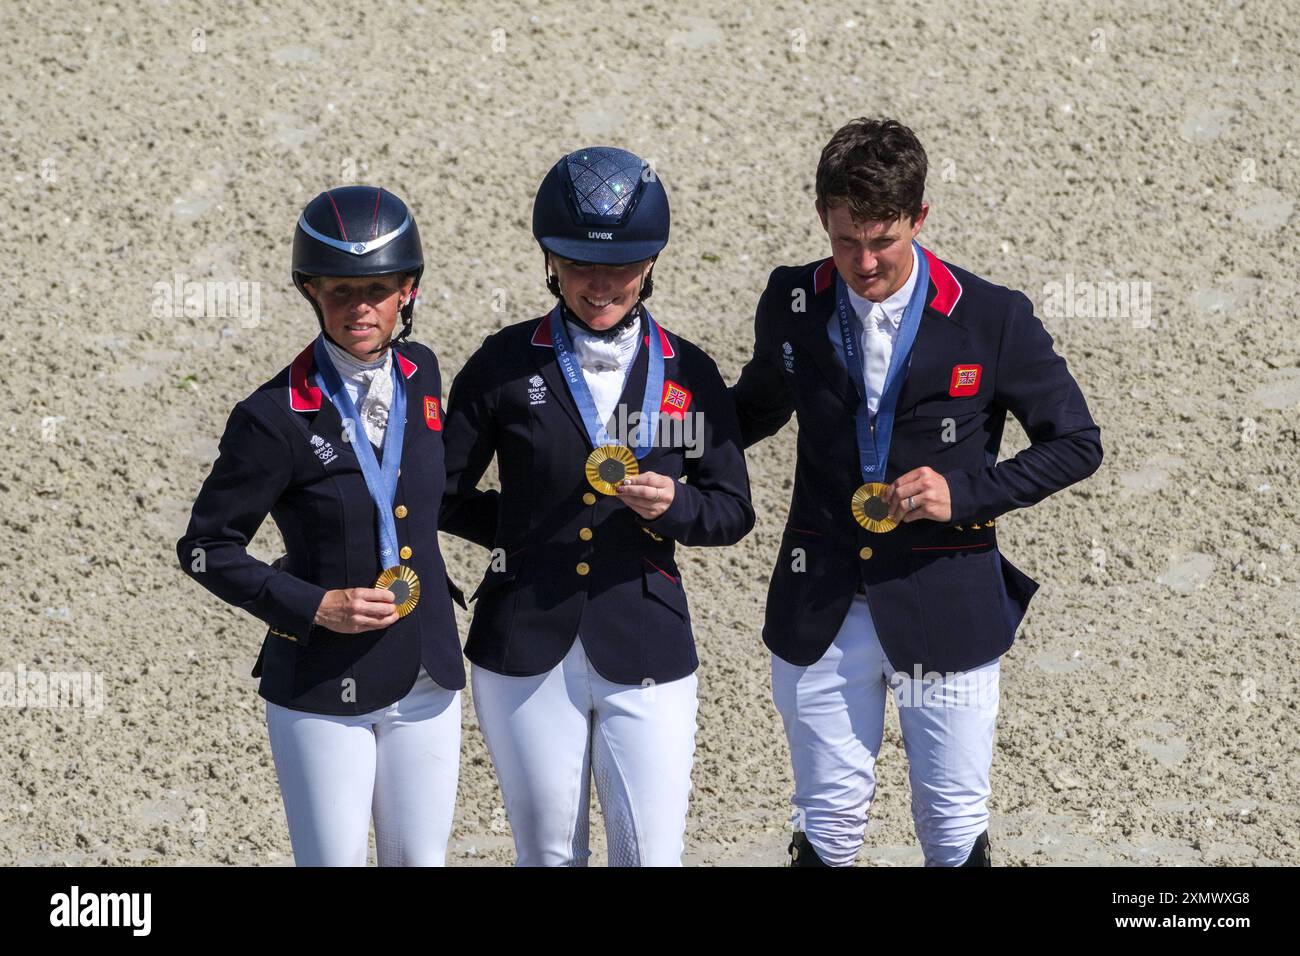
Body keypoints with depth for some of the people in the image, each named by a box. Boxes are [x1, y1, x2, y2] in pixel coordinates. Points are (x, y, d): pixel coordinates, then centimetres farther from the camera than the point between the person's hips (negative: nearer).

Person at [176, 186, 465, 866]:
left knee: (419, 862, 11)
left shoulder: (421, 373, 3)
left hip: (426, 678, 5)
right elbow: (207, 549, -9)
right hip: (323, 689, -5)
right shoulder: (276, 416, -14)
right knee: (333, 862, 1)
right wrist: (316, 606, -18)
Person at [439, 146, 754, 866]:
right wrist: (522, 534, -3)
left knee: (652, 856, -1)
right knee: (547, 853, 11)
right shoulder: (505, 365, 0)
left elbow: (733, 510, 5)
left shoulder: (688, 373, 3)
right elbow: (446, 493, 6)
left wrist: (672, 504, -14)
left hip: (646, 649, 0)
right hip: (526, 649, 0)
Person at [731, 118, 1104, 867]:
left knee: (955, 831, 7)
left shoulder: (992, 319, -9)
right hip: (822, 610, 2)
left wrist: (968, 491, -15)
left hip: (945, 611, -2)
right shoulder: (791, 305, 0)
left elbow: (1076, 444, -1)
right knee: (828, 830, 9)